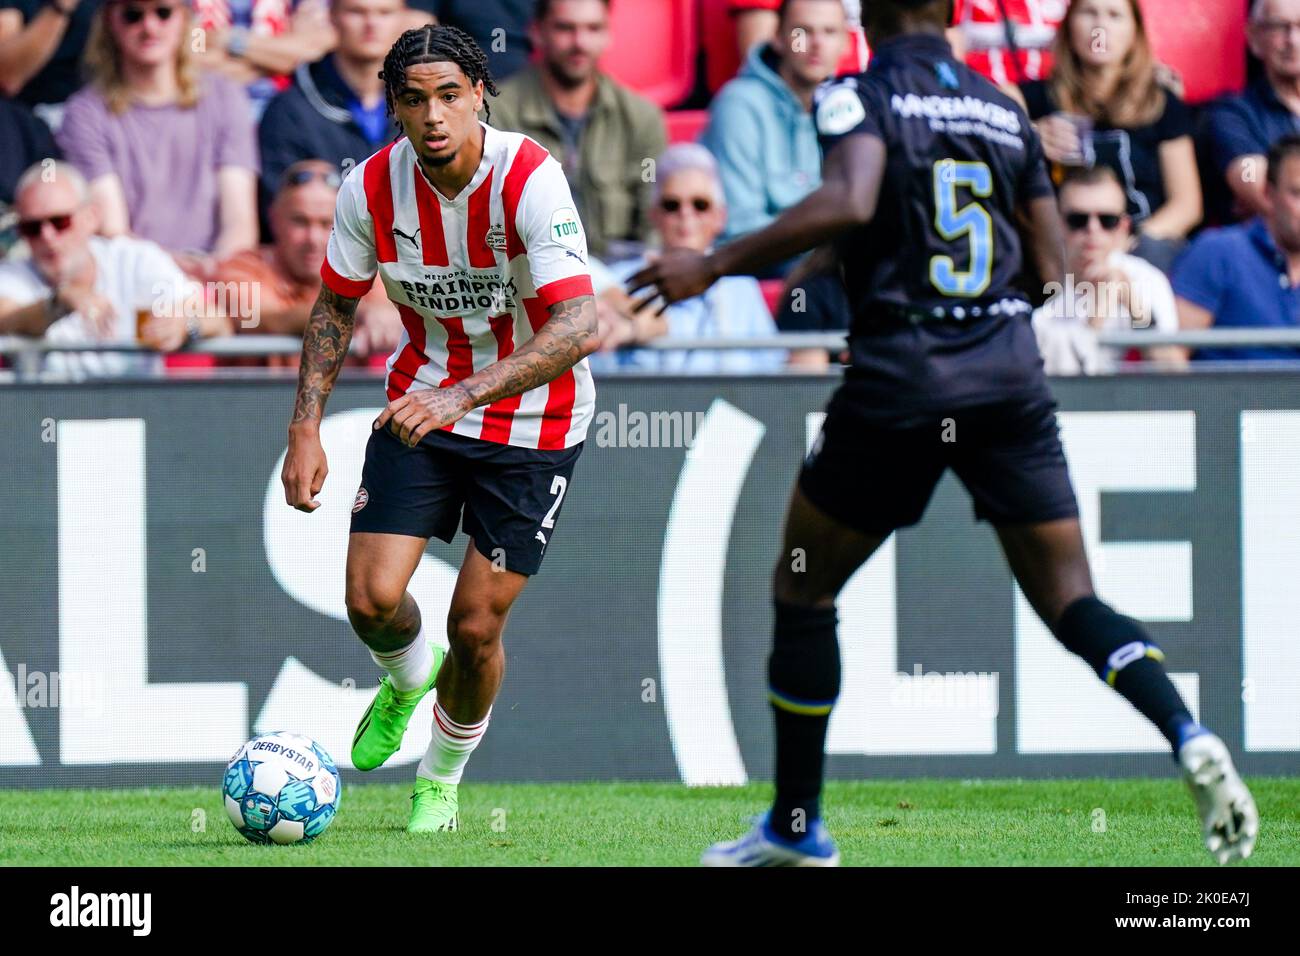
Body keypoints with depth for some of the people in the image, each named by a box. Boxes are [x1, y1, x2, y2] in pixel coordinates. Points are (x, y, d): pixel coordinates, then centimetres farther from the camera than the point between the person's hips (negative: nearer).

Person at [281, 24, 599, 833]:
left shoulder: (529, 178, -26)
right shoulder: (373, 187, -11)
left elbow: (578, 326, -35)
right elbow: (335, 307, 6)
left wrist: (463, 397, -45)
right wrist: (306, 430, -4)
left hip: (533, 423, -3)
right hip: (422, 401, 3)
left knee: (475, 627, -3)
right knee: (373, 598, -10)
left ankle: (443, 780, 25)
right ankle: (408, 679, 27)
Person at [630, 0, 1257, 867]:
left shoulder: (865, 95, -3)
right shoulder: (1004, 111, 13)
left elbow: (849, 204, -23)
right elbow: (1056, 274, 12)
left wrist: (714, 266, -19)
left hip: (902, 373, -4)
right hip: (1011, 369, 4)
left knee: (803, 590, 13)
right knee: (1069, 600, 6)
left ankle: (796, 829, 17)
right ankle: (1188, 734, -20)